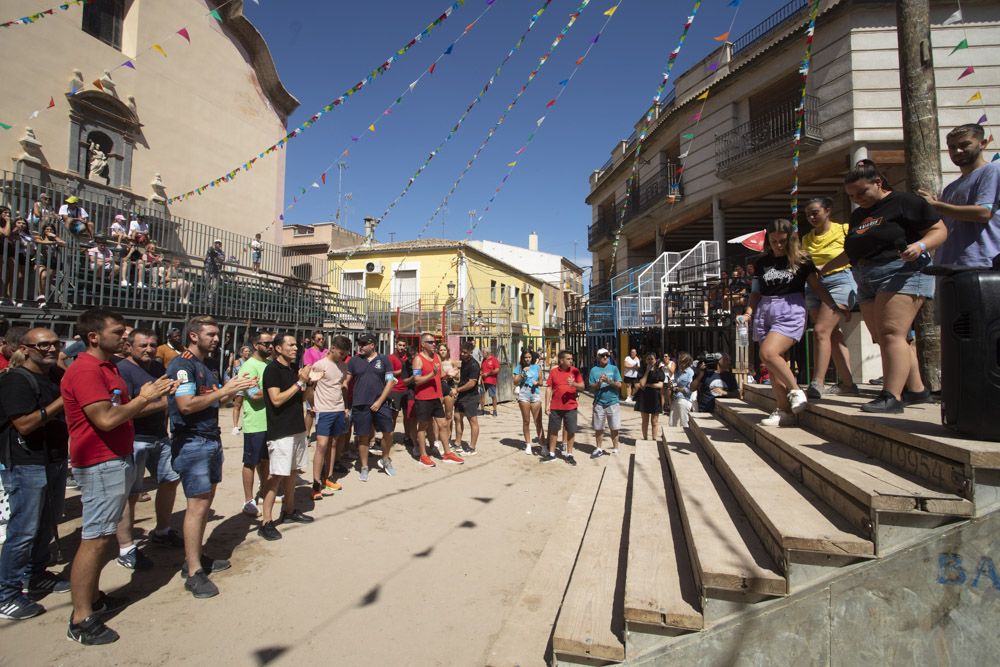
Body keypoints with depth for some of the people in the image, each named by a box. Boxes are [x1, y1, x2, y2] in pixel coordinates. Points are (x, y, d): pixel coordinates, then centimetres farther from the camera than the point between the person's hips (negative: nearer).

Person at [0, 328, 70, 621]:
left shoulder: (59, 374, 8)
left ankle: (36, 575, 34)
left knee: (47, 525, 18)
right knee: (23, 530, -2)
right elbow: (25, 424, -24)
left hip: (56, 460, 8)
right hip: (27, 466, -8)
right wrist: (62, 401, -27)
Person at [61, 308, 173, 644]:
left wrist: (147, 398, 7)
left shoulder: (108, 367, 15)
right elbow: (106, 419, -26)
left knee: (104, 535, 18)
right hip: (100, 464, -10)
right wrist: (144, 398, -15)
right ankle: (81, 619, 6)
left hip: (117, 459, 10)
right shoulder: (85, 370, -18)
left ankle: (92, 596, 31)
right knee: (95, 538, -4)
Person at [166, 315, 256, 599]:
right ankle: (194, 573, 2)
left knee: (205, 501, 15)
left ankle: (194, 558, 27)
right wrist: (224, 390, -20)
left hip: (210, 440, 9)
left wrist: (231, 389, 3)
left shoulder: (203, 365, 15)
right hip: (192, 443, -9)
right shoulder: (182, 365, -14)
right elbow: (186, 405, -24)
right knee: (198, 504, -6)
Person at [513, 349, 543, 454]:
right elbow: (515, 383, 1)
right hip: (523, 395, 0)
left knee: (538, 421, -3)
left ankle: (541, 442, 7)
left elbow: (541, 382, 13)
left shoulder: (537, 367, 8)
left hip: (535, 394, 0)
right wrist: (523, 374, -10)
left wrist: (537, 383, -8)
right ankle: (528, 444, 14)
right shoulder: (520, 367, 6)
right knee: (526, 421, 6)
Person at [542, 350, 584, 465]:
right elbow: (548, 389, 1)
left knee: (571, 431, 5)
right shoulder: (553, 371, 0)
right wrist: (547, 405, -3)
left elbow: (582, 386, -2)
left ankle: (569, 454, 19)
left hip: (571, 407, 0)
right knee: (553, 430, 10)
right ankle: (552, 453, 24)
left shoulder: (575, 371, 0)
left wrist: (573, 384, -24)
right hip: (555, 407, 0)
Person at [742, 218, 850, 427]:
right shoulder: (762, 263, 14)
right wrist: (748, 313, 2)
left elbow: (817, 286, 4)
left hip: (791, 311, -4)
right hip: (765, 313, 5)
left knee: (768, 353, -25)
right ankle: (784, 410, 6)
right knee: (773, 366, 1)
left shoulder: (801, 260, 5)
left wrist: (834, 305, -8)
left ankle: (795, 391, -7)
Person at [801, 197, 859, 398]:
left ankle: (817, 384, -18)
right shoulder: (807, 239, 15)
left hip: (839, 281, -6)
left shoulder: (844, 230, 1)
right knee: (833, 334, 6)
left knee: (821, 331, -17)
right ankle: (847, 383, 12)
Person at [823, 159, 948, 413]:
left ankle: (892, 396, -21)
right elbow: (852, 252, 30)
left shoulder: (903, 201, -1)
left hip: (901, 272, -8)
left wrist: (920, 245, -23)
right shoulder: (857, 215, 21)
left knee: (891, 333, -18)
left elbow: (940, 230, -5)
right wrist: (825, 268, 27)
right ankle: (916, 389, 11)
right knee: (883, 339, 3)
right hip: (867, 280, 8)